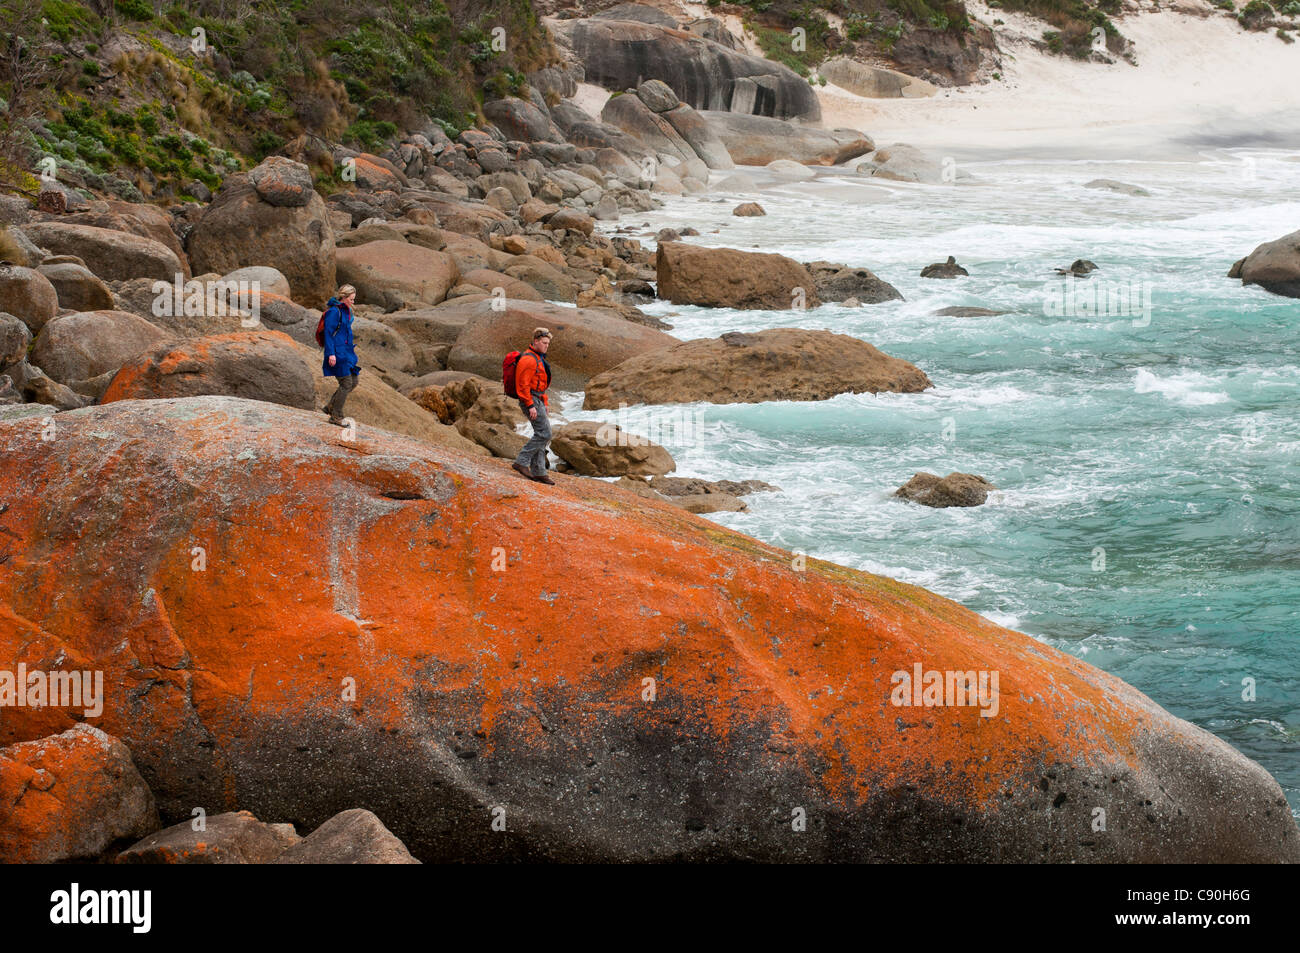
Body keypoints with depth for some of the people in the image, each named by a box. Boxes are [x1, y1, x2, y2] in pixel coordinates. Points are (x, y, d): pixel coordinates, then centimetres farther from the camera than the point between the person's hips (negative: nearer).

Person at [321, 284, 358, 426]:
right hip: (337, 352, -10)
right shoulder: (334, 311, -15)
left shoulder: (346, 311, 13)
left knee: (353, 381, 10)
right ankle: (336, 416, 1)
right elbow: (328, 333, -18)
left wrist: (351, 349, 25)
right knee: (346, 383, -8)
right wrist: (331, 354, -22)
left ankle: (330, 407, 18)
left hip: (346, 351, 10)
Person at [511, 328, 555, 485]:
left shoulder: (539, 359, 18)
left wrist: (544, 404, 22)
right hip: (530, 400, -10)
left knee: (542, 436, 8)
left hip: (537, 401, 10)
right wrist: (531, 406, -23)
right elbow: (523, 384, -20)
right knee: (544, 433, -14)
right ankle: (521, 462, -11)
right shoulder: (528, 359, -15)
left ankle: (538, 472, 9)